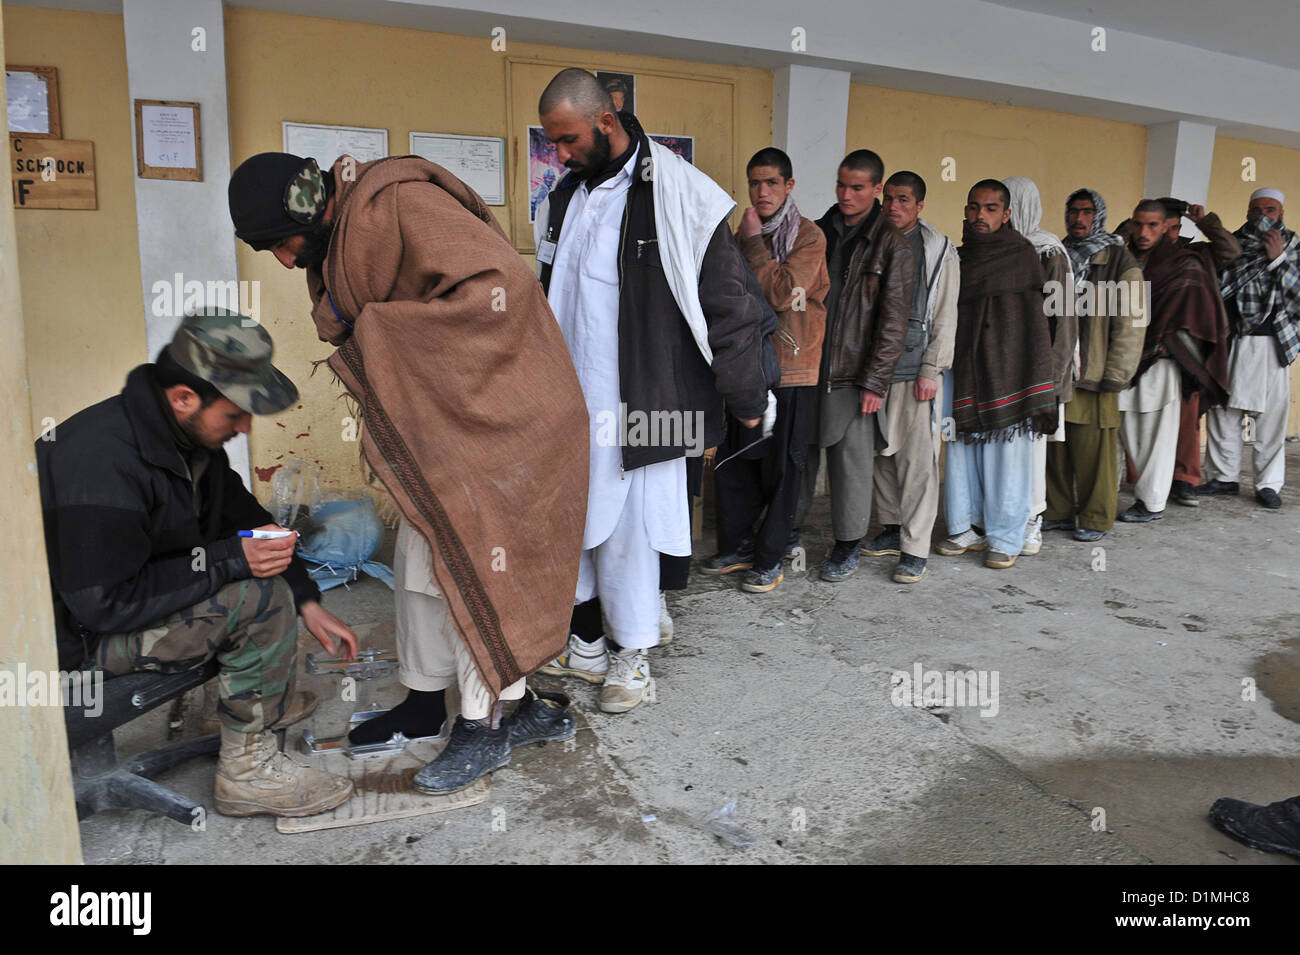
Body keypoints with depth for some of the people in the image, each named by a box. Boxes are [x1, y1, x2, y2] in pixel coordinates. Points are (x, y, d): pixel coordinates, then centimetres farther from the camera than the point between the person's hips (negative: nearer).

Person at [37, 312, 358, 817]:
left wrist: (308, 603, -2)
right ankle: (247, 770, -11)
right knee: (258, 597, -26)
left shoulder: (190, 432, -3)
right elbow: (104, 604, -30)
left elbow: (244, 516, 6)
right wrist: (229, 560, -30)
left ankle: (270, 698, 21)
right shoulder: (102, 462, -32)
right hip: (81, 635, -9)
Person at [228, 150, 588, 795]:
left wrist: (382, 333, -23)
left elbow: (500, 284, -29)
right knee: (419, 554, 12)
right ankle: (425, 702, 27)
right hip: (435, 419, 9)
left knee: (473, 561, -5)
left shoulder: (401, 203, -19)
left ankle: (487, 726, 10)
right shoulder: (332, 244, 11)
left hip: (494, 409, -9)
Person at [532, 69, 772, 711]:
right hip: (570, 404, 7)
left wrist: (744, 400, -6)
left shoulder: (677, 195, -11)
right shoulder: (563, 200, 11)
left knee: (626, 529, 2)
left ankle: (631, 655, 22)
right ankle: (586, 646, 29)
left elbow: (729, 304, -9)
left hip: (636, 407, -7)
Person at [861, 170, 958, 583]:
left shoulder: (939, 251, 0)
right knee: (881, 454, 10)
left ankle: (915, 548, 0)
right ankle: (892, 529, 25)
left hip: (915, 370, -5)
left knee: (917, 459, -5)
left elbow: (945, 317, -3)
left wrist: (931, 371, -10)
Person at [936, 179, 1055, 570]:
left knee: (1007, 454, -1)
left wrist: (1038, 390, -11)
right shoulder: (958, 258, 13)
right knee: (961, 452, 7)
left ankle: (1005, 539, 10)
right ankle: (967, 529, 20)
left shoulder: (1023, 254, 0)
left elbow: (1036, 321, -5)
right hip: (964, 373, 4)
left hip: (1006, 371, -4)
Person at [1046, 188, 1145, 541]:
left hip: (1093, 375, -4)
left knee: (1094, 450, -1)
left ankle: (1095, 518, 11)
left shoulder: (1121, 262, 0)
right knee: (1056, 448, 8)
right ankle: (1059, 511, 20)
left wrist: (1115, 376, -11)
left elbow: (1130, 324, -5)